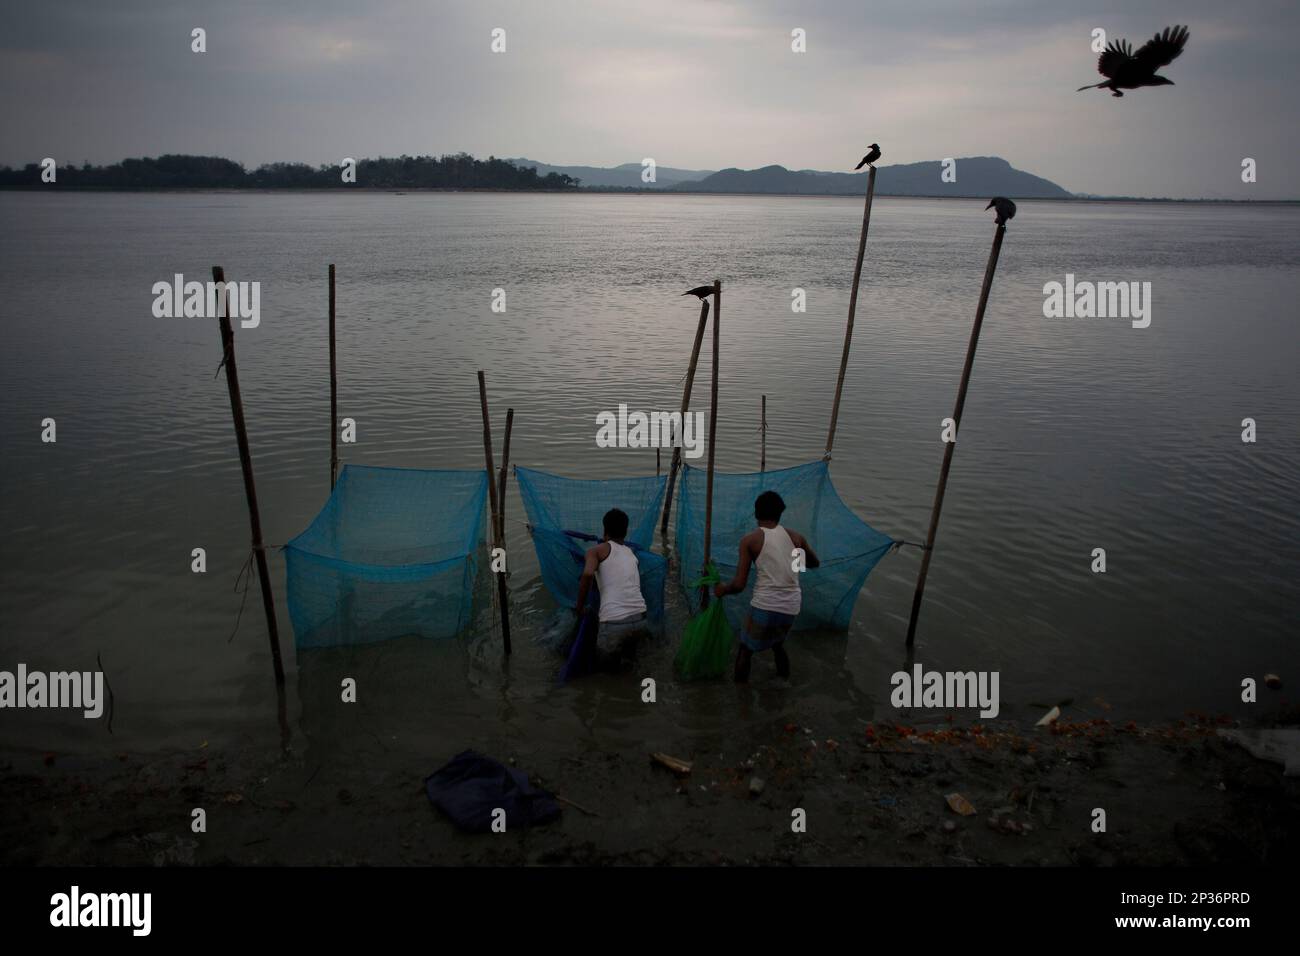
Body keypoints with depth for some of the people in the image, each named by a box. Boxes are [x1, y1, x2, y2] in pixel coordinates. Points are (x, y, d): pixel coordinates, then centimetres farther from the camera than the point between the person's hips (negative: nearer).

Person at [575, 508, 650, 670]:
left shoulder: (597, 550, 5)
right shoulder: (632, 553, 20)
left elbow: (588, 574, -15)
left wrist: (580, 606, -1)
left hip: (614, 624, -4)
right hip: (640, 620, 4)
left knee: (606, 663, 23)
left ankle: (622, 658, 2)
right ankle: (629, 652, 17)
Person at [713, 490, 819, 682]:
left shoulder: (750, 540, -4)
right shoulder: (796, 537, 7)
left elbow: (739, 585, -8)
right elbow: (815, 563, 26)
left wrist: (722, 590, 12)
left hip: (764, 606, -4)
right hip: (791, 608, 4)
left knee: (746, 649, 18)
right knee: (777, 643, 31)